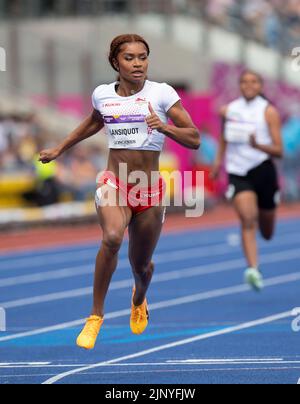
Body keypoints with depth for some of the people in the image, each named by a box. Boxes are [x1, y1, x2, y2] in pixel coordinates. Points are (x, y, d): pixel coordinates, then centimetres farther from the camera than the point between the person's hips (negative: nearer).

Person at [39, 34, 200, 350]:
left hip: (149, 190, 0)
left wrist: (164, 127, -26)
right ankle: (96, 316, -20)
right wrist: (59, 150, 34)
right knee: (112, 237, -32)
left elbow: (194, 139, -8)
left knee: (141, 265, 12)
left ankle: (139, 300, 51)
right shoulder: (103, 95, 3)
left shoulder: (161, 93, -6)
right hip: (113, 183, 0)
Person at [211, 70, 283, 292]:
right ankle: (253, 269, -31)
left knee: (267, 233, 13)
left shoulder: (269, 112, -5)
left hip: (263, 171, 0)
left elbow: (279, 151, -10)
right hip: (237, 173, 0)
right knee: (248, 221, -23)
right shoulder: (228, 110, 4)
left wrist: (258, 145, -28)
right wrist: (220, 158, 20)